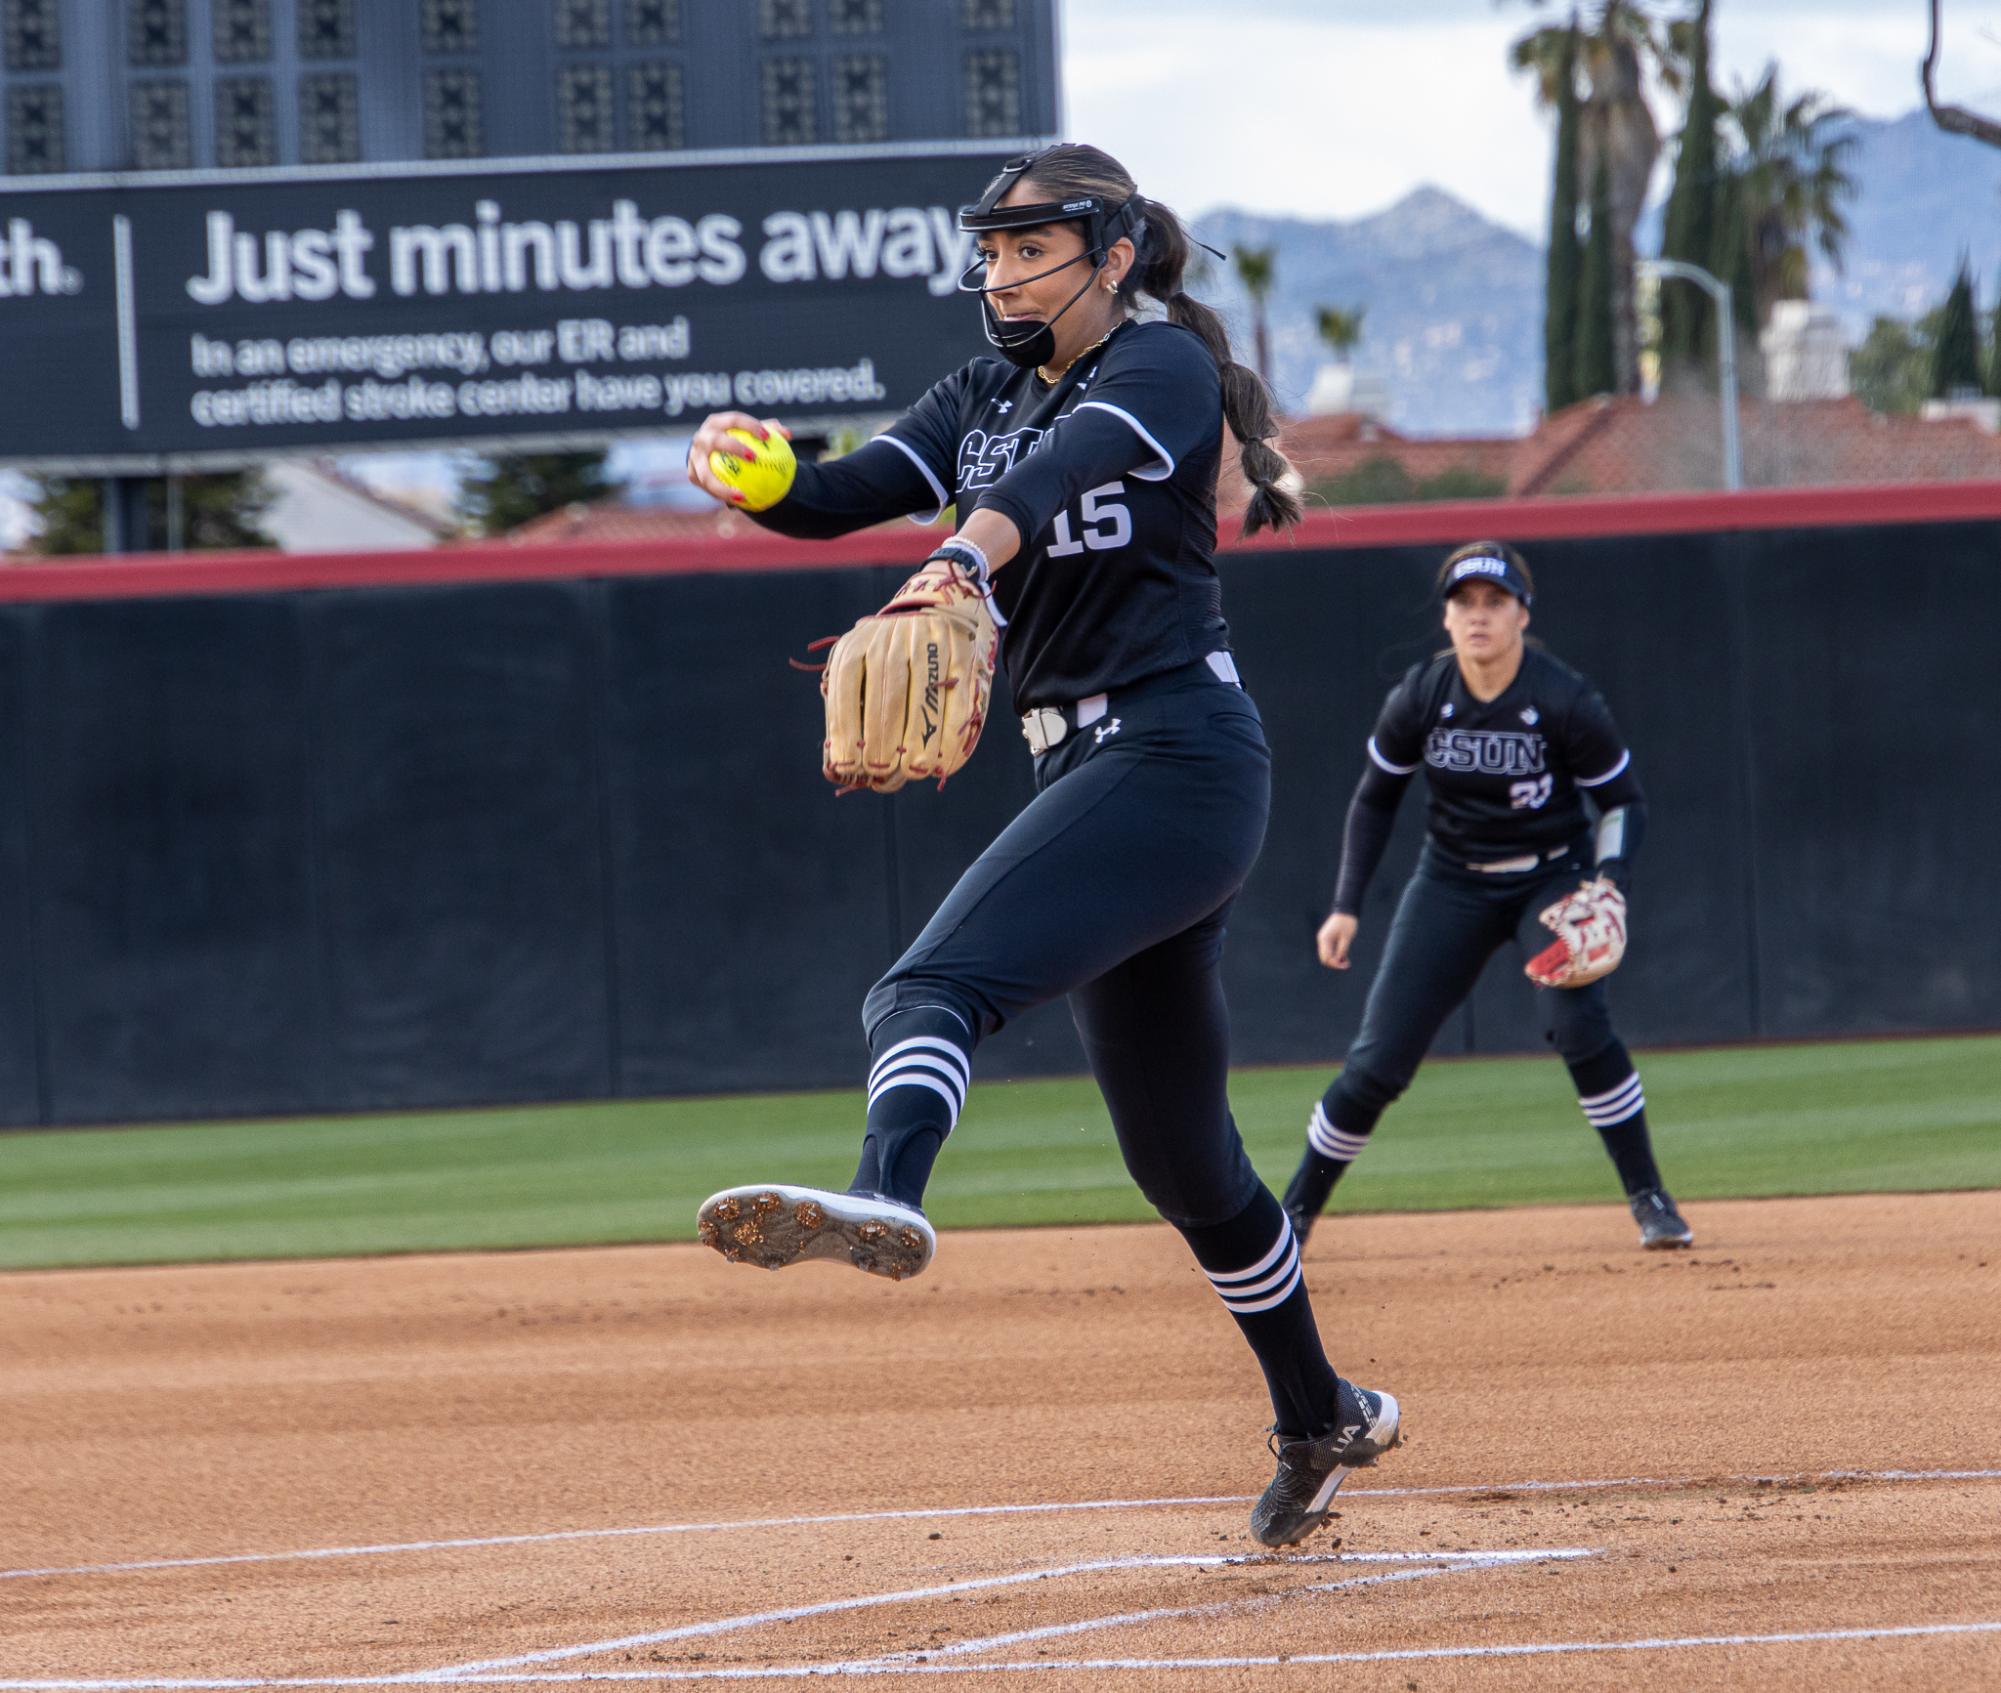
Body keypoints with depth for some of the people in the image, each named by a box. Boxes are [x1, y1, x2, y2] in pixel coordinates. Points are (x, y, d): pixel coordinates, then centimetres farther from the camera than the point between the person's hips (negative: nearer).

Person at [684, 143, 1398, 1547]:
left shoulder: (1164, 365, -6)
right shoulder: (988, 396, 18)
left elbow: (1079, 452, -29)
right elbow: (843, 498, 5)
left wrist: (971, 549, -49)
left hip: (1179, 756, -9)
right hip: (1092, 771, 9)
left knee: (943, 979, -31)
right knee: (1180, 1154, 16)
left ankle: (887, 1194, -58)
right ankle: (1321, 1419, 30)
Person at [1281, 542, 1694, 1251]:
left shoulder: (1565, 702, -19)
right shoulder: (1419, 699, -12)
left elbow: (1624, 799, -7)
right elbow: (1375, 798, 3)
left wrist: (1609, 888, -24)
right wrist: (1347, 907, -2)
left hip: (1553, 880, -2)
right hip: (1453, 884, 2)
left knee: (1578, 1021, -26)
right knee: (1378, 1059, -2)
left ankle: (1650, 1200, -12)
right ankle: (1294, 1213, 14)